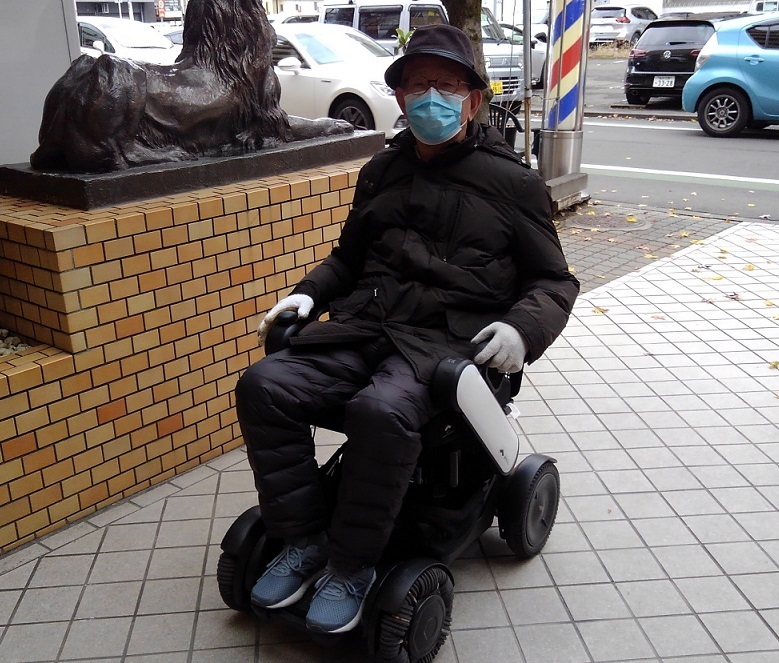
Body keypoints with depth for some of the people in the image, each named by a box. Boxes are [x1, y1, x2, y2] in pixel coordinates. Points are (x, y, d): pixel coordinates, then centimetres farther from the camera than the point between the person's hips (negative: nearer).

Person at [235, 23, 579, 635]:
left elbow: (554, 281, 7)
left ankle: (352, 566, -12)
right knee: (263, 386, -18)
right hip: (364, 324, 5)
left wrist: (522, 327, -14)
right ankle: (304, 543, -4)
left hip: (447, 337, -5)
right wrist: (307, 294, 12)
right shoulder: (382, 172, 20)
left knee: (383, 411, -36)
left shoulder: (513, 182, 6)